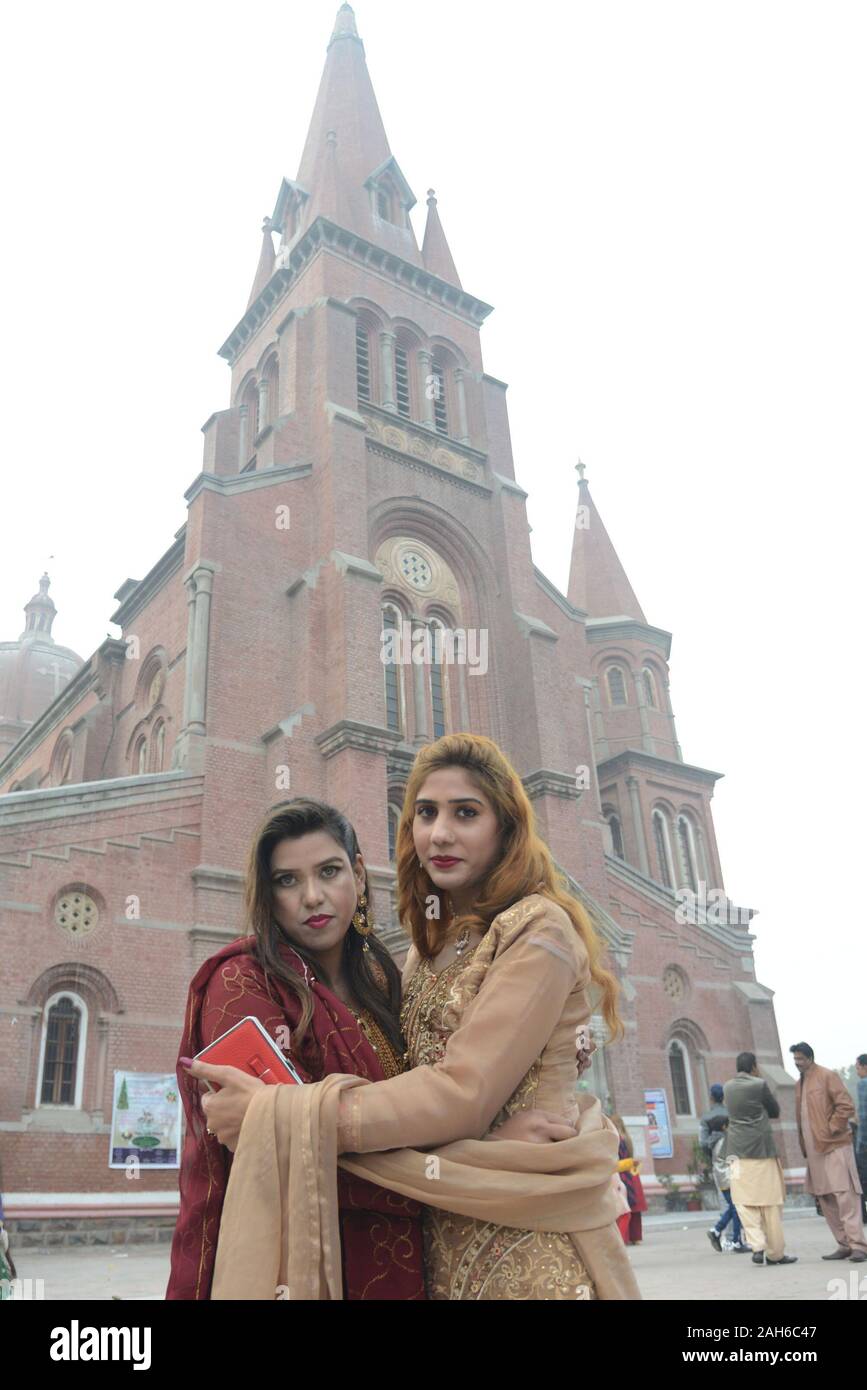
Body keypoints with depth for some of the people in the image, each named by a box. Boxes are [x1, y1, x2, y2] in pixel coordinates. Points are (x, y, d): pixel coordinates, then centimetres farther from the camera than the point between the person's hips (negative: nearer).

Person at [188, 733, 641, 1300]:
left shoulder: (538, 930, -14)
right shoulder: (434, 945, 10)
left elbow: (464, 1095, -22)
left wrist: (277, 1115, -21)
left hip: (527, 1238, -6)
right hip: (449, 1238, 7)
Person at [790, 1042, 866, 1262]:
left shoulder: (827, 1076, -6)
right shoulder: (799, 1084, 16)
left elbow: (846, 1106, -12)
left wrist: (832, 1129, -14)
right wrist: (805, 1148, 15)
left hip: (835, 1147, -8)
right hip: (814, 1150, 8)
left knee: (845, 1195, -9)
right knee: (825, 1199, 8)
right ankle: (844, 1245, 15)